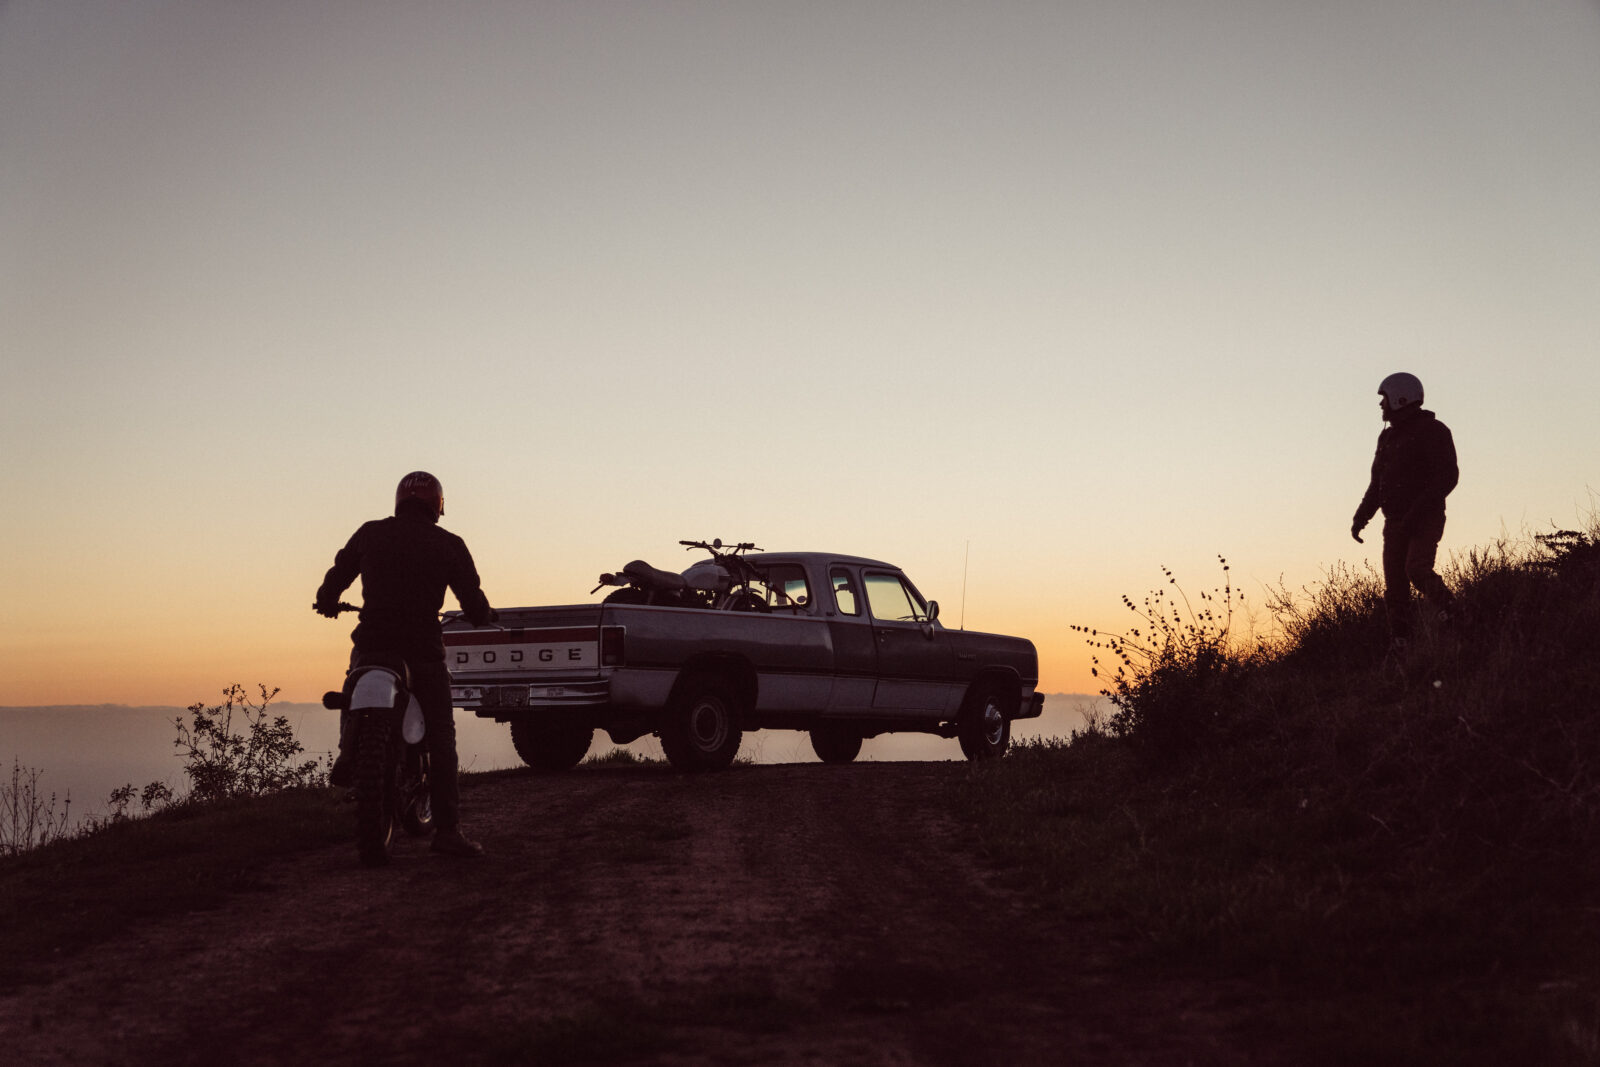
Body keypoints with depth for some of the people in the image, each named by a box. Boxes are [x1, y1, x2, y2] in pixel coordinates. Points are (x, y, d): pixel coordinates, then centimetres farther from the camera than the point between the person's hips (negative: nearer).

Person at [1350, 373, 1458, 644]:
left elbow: (1447, 477, -15)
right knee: (1395, 585, 1)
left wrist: (1416, 511, -23)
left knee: (1417, 570, -25)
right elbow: (1377, 483, 22)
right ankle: (1400, 646, 2)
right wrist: (1361, 517, 9)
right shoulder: (1388, 436, 18)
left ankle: (1450, 613, -5)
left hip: (1425, 520, -7)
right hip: (1395, 523, 7)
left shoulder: (1432, 431, -6)